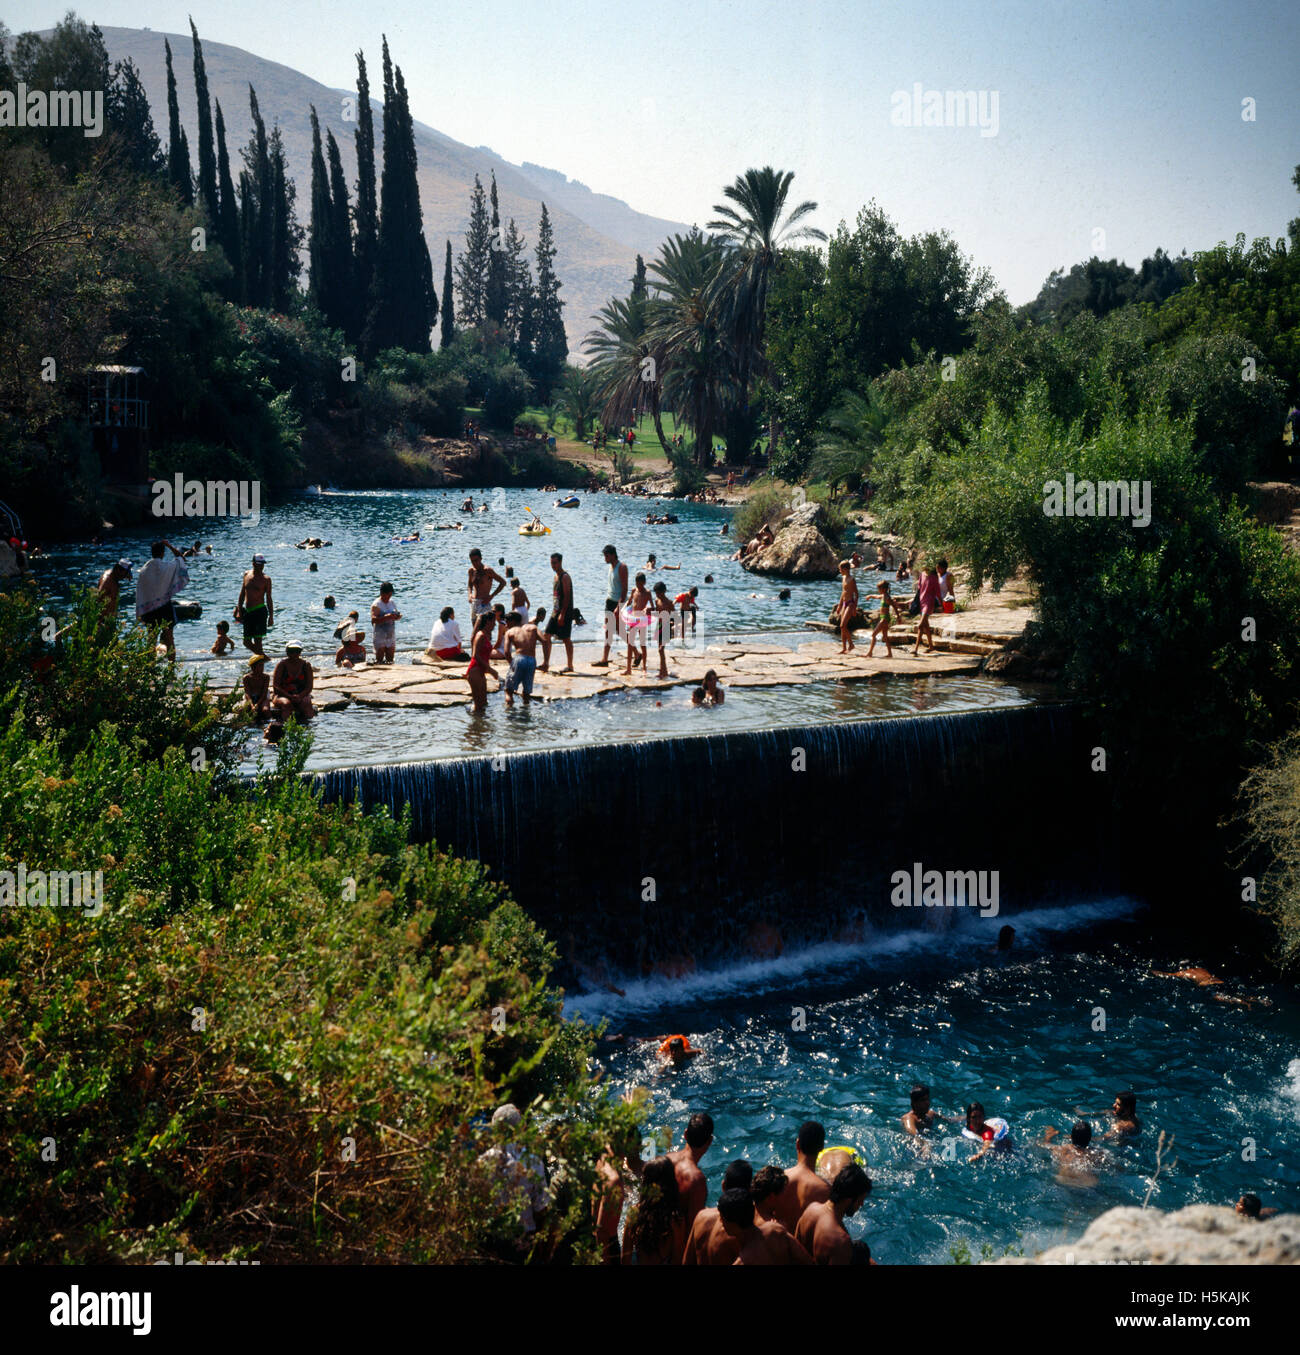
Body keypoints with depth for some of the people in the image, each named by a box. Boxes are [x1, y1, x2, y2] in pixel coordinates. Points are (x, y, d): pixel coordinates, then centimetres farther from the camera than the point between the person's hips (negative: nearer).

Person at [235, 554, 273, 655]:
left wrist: (271, 616, -3)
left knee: (257, 641, -9)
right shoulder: (246, 574, 9)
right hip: (247, 612, 5)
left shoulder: (266, 579, -3)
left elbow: (269, 598, 0)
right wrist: (239, 611, 13)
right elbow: (242, 594, 17)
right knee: (247, 642, 9)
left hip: (260, 611, -5)